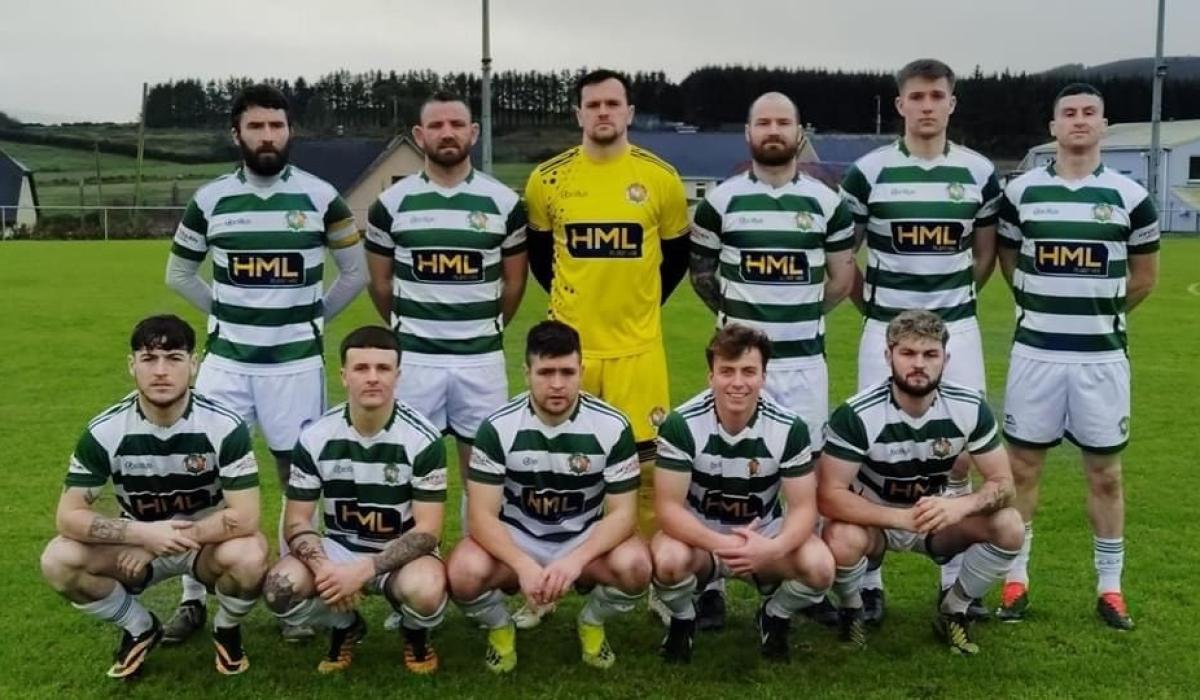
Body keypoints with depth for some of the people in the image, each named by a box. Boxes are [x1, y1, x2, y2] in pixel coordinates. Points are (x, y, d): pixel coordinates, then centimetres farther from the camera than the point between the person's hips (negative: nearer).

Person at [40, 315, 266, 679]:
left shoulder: (225, 427, -22)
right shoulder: (104, 431, -16)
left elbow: (245, 517, -25)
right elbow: (68, 516, -16)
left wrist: (166, 541, -25)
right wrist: (145, 533, -30)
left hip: (209, 545, -2)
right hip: (138, 543, 2)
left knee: (250, 556, -35)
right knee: (59, 560, -23)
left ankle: (227, 629, 2)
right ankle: (140, 628, 5)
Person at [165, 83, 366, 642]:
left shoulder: (321, 197, -2)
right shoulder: (210, 200, 2)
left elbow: (356, 271, 8)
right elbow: (178, 273, 15)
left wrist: (311, 318, 6)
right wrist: (226, 314, 8)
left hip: (295, 363, -1)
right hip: (226, 360, 1)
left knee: (298, 476, 5)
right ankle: (193, 599, 14)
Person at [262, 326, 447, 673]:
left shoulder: (423, 438, -16)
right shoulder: (315, 437, -8)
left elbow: (427, 531, -17)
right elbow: (296, 521, -5)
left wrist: (363, 571, -30)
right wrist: (324, 568, -27)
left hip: (403, 552, -2)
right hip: (339, 547, 3)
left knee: (425, 591, -36)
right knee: (280, 588, -26)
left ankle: (415, 633, 4)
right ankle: (345, 627, 8)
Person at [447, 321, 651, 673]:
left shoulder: (612, 427, -14)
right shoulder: (498, 427, -15)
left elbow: (623, 513, -13)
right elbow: (482, 515, -16)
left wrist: (575, 560, -31)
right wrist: (524, 566, -34)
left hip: (585, 541, 1)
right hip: (516, 540, 0)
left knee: (634, 565, -31)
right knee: (465, 572, -31)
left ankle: (592, 624, 5)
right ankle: (499, 628, 5)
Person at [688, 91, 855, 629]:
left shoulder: (827, 203, 6)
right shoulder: (720, 201, 2)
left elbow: (842, 277, 13)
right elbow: (700, 272, 12)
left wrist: (800, 315, 9)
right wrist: (735, 314, 10)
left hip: (805, 358, 1)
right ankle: (711, 583, 7)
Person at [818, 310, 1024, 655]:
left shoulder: (970, 408, -16)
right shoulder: (857, 414, -26)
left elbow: (1003, 483, -13)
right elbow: (829, 496, -27)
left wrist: (961, 505, -36)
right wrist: (900, 517, -39)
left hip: (937, 519, 3)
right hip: (872, 521, -3)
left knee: (1009, 527, -22)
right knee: (841, 541, -36)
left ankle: (952, 611, 4)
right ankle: (852, 612, 0)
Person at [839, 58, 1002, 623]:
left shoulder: (979, 173, 3)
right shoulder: (869, 172, -3)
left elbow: (985, 252, 14)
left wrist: (954, 296, 8)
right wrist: (867, 300, 1)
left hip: (957, 329, 2)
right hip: (887, 329, -2)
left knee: (962, 454, 5)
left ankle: (957, 579, 19)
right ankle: (870, 580, 14)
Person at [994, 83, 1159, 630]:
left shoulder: (1130, 197, -1)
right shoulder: (1021, 192, 1)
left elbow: (1144, 277, 11)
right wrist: (1049, 307, 12)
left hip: (1102, 356, 0)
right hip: (1035, 351, 0)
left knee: (1105, 472, 8)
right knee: (1022, 467, 5)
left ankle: (1110, 587, 20)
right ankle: (1016, 578, 17)